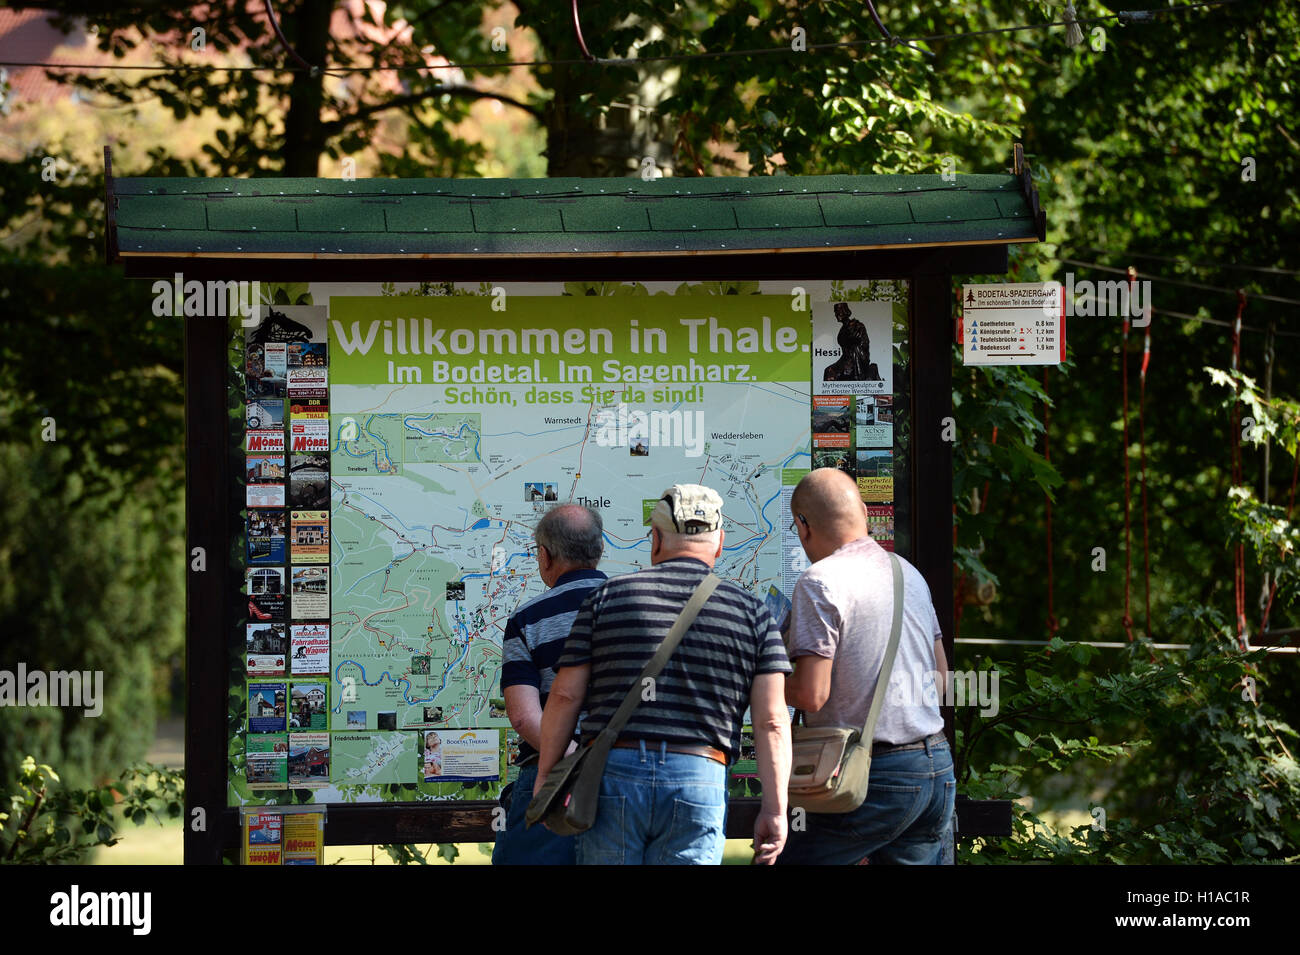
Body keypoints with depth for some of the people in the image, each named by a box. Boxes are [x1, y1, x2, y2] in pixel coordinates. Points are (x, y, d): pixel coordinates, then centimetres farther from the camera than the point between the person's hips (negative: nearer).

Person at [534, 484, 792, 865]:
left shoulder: (609, 596, 7)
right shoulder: (751, 612, 6)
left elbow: (565, 695, 5)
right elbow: (772, 720, -2)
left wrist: (545, 776, 13)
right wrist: (775, 809, -1)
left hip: (613, 775, 0)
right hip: (698, 783, 0)